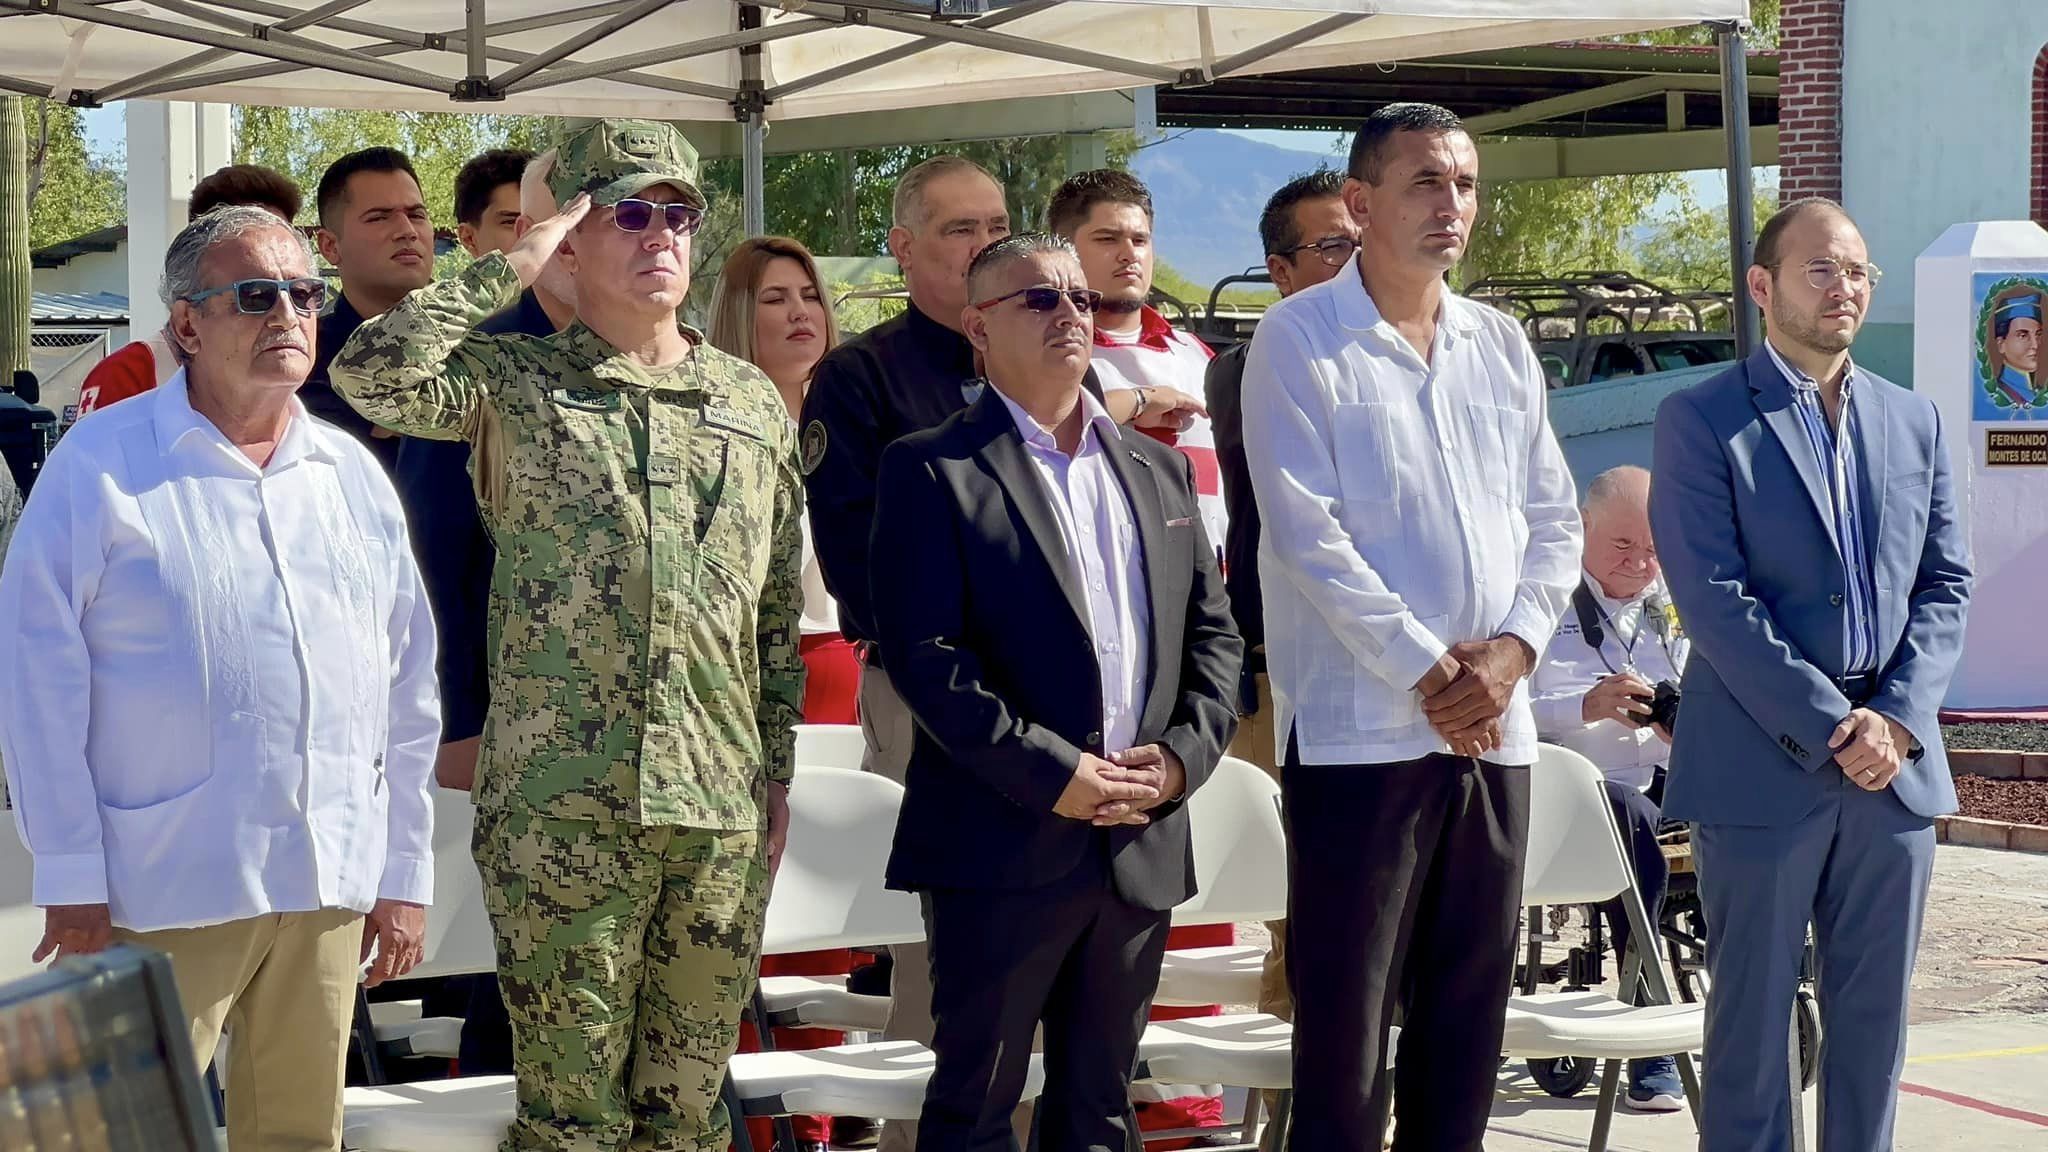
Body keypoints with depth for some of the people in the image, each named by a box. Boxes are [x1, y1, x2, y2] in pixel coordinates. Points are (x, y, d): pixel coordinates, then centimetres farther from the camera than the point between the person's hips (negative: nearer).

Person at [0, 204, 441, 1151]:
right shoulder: (101, 466, -4)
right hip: (164, 891, -4)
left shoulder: (352, 476, 11)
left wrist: (404, 872, 10)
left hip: (331, 888, 5)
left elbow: (408, 692, 14)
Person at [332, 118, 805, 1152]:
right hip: (562, 800, -3)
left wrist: (779, 768, 13)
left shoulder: (752, 401, 14)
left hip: (723, 803, 4)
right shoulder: (516, 382, 2)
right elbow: (371, 375, -17)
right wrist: (512, 267, -9)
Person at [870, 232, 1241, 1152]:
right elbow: (922, 650, -11)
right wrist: (1052, 774, -16)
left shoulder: (1159, 471, 17)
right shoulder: (933, 469, -3)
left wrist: (1185, 752, -3)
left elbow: (1212, 630, 16)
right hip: (1004, 845, -5)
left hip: (1142, 847, 6)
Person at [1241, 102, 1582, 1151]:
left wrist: (1512, 649, -6)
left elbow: (1553, 520, 12)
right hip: (1359, 726, -5)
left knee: (1471, 1007, 9)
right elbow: (1308, 535, -11)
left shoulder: (1501, 344, 13)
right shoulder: (1299, 339, -4)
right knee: (1345, 1016, -3)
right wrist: (1429, 674, -13)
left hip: (1493, 727, 5)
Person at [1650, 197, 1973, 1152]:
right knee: (1752, 1016, 1)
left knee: (1874, 1017, 8)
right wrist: (1832, 730, -15)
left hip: (1894, 764, 5)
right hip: (1763, 768, -4)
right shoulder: (1701, 420, -3)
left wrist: (1897, 717, -6)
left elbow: (1945, 583, 11)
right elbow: (1714, 599, -11)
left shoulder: (1913, 421, 13)